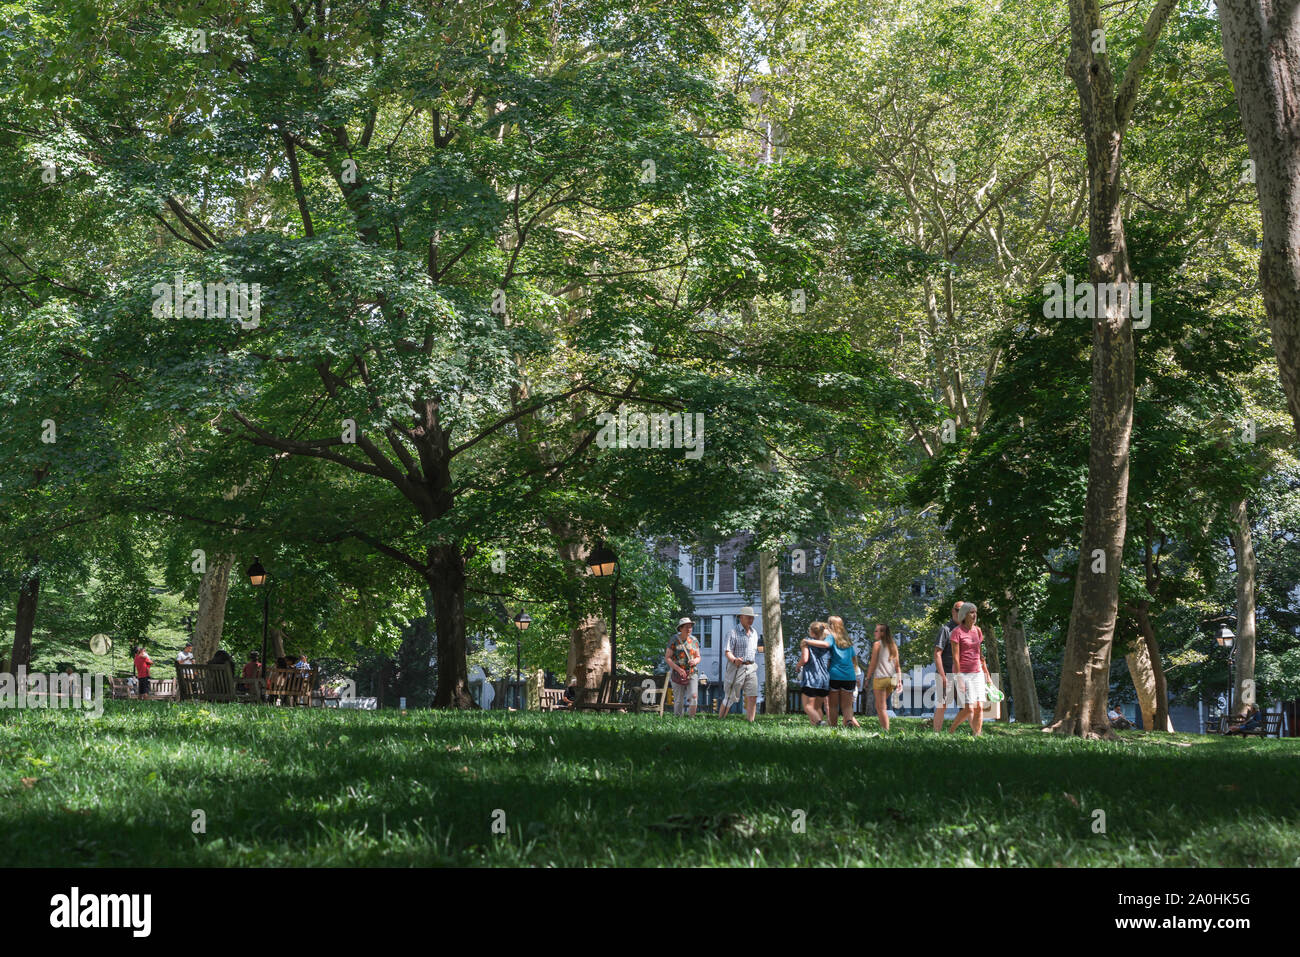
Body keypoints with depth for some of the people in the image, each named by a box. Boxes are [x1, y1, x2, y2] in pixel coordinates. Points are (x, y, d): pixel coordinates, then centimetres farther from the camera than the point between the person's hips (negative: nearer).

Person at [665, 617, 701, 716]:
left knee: (693, 696, -14)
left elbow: (698, 657, 15)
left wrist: (695, 661, -10)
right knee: (679, 701, 0)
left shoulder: (694, 641, 8)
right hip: (678, 674, -3)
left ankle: (691, 718, -5)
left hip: (692, 673, 3)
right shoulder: (674, 641, -4)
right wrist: (678, 669, -17)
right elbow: (667, 658, -6)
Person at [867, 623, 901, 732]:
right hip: (892, 679, 6)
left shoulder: (877, 644, -3)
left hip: (880, 677, -6)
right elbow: (897, 665, 12)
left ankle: (886, 729, -6)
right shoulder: (893, 646, 15)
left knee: (882, 707, -2)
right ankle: (883, 727, 11)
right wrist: (899, 679, 12)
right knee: (879, 705, 17)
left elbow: (873, 663, -6)